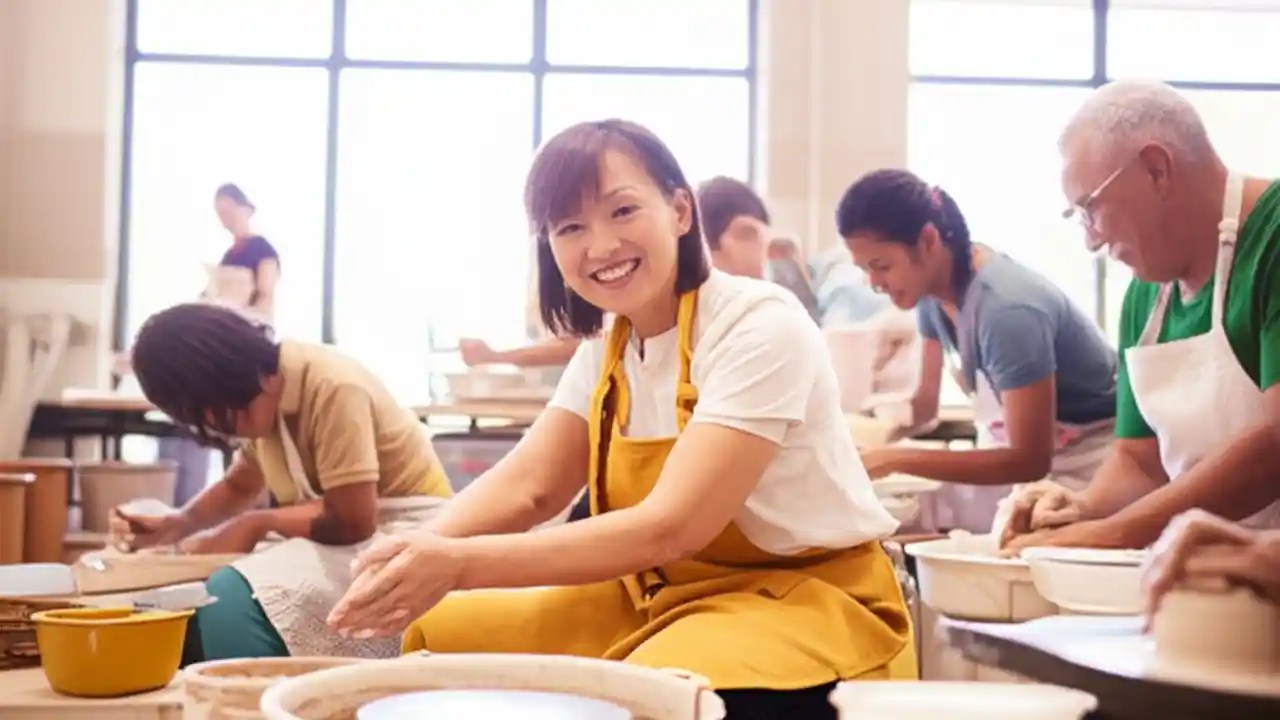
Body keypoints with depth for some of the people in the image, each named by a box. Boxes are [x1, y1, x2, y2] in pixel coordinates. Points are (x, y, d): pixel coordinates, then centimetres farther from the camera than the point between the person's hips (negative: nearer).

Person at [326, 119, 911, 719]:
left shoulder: (761, 328, -20)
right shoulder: (606, 349, 5)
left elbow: (671, 527, -27)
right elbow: (525, 485, -3)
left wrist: (461, 564, -32)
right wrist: (413, 556, -24)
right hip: (665, 596, 7)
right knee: (441, 631, 3)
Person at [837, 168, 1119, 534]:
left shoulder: (1007, 309, -28)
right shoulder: (934, 288, -5)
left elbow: (1031, 460, -27)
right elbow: (925, 402, 6)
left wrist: (897, 459, -32)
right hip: (1027, 452, 7)